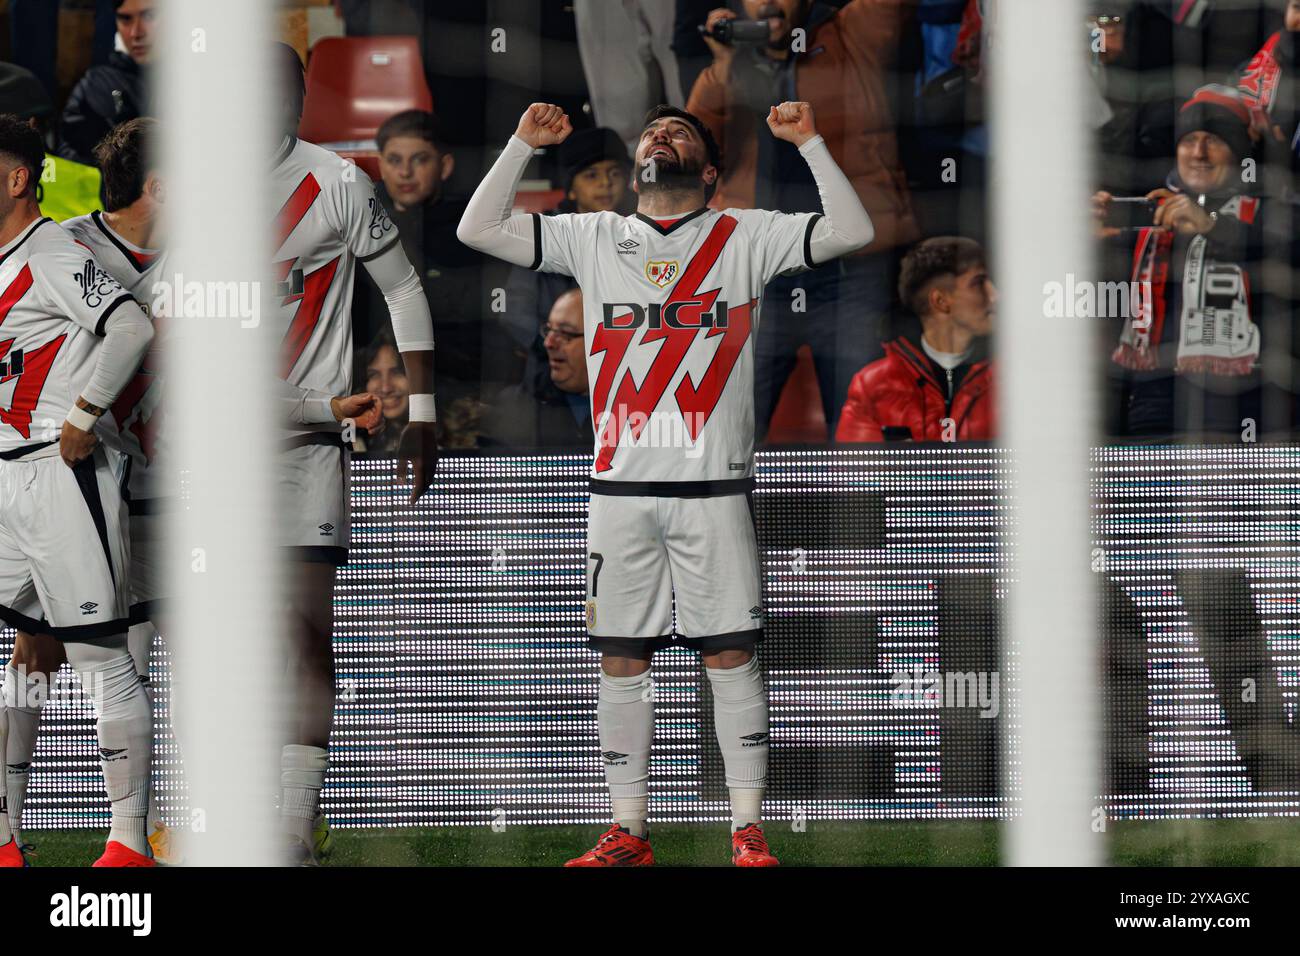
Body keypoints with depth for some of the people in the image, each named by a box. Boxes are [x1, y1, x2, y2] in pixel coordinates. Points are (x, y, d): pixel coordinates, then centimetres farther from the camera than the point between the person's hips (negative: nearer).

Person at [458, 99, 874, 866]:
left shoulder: (747, 237, 7)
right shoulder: (594, 238, 13)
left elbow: (851, 232, -3)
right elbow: (479, 229, 10)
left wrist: (808, 142, -8)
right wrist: (525, 145, 3)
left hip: (713, 487, -2)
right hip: (621, 487, 2)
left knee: (732, 658, -3)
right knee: (621, 663, 4)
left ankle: (749, 831, 1)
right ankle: (629, 833, 11)